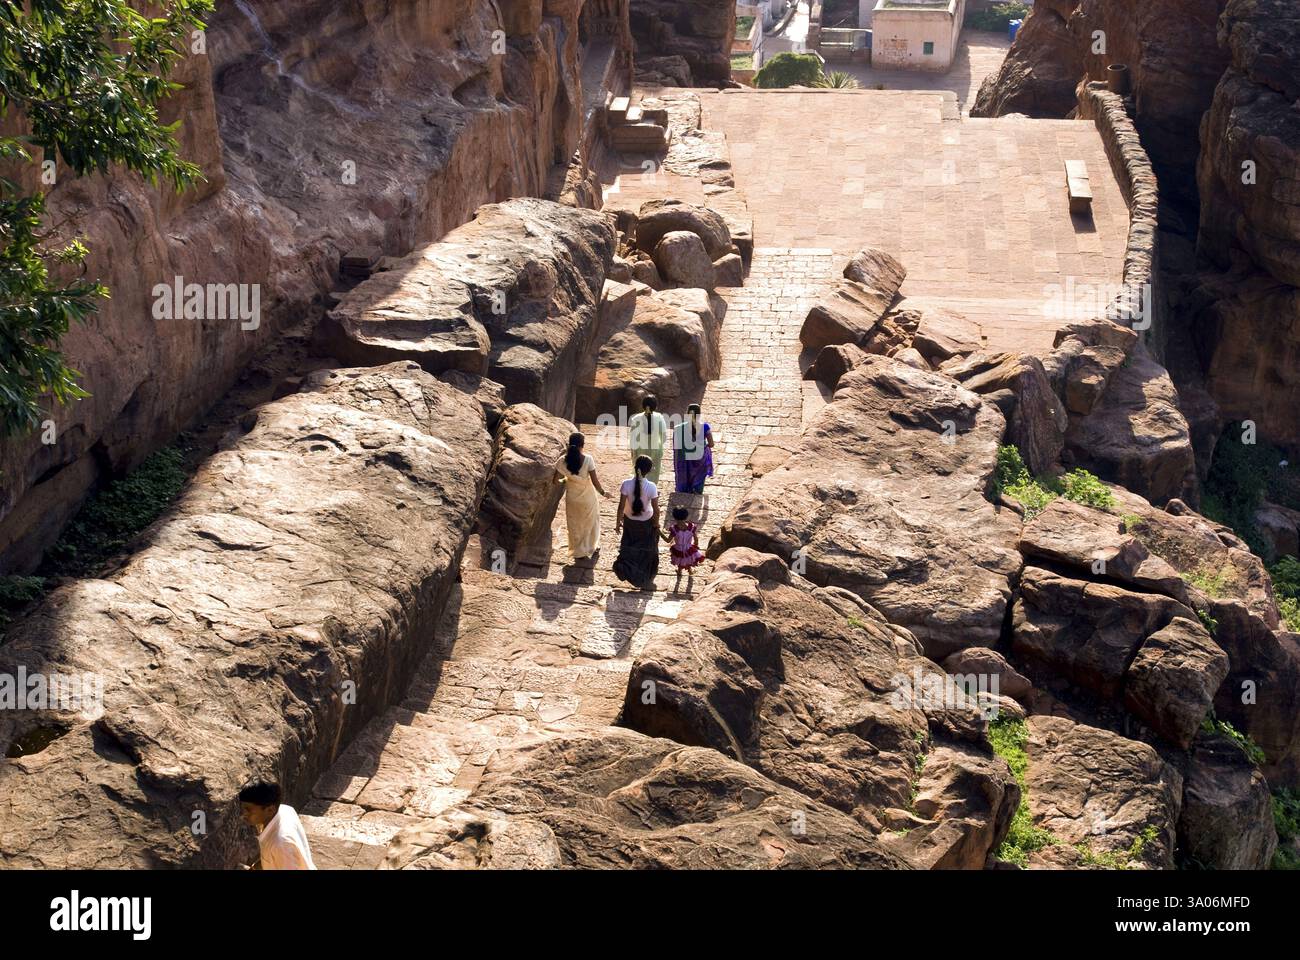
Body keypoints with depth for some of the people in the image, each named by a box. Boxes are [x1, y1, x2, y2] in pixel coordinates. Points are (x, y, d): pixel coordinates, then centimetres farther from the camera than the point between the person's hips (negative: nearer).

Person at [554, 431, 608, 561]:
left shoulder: (563, 461, -15)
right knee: (591, 521, 25)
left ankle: (579, 552, 31)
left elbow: (556, 481, -10)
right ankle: (592, 547, 40)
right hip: (588, 497, -1)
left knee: (575, 525, 20)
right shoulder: (588, 459, -22)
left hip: (572, 498, 1)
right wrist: (603, 492, -2)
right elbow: (595, 481, -19)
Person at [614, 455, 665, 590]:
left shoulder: (626, 484, -22)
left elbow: (621, 506, -14)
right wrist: (656, 524, 1)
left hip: (630, 521, 1)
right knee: (647, 551, 21)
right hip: (646, 522, -1)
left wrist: (618, 522, 1)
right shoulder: (651, 487, -26)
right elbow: (656, 509, -18)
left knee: (629, 547, 30)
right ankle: (645, 580, 32)